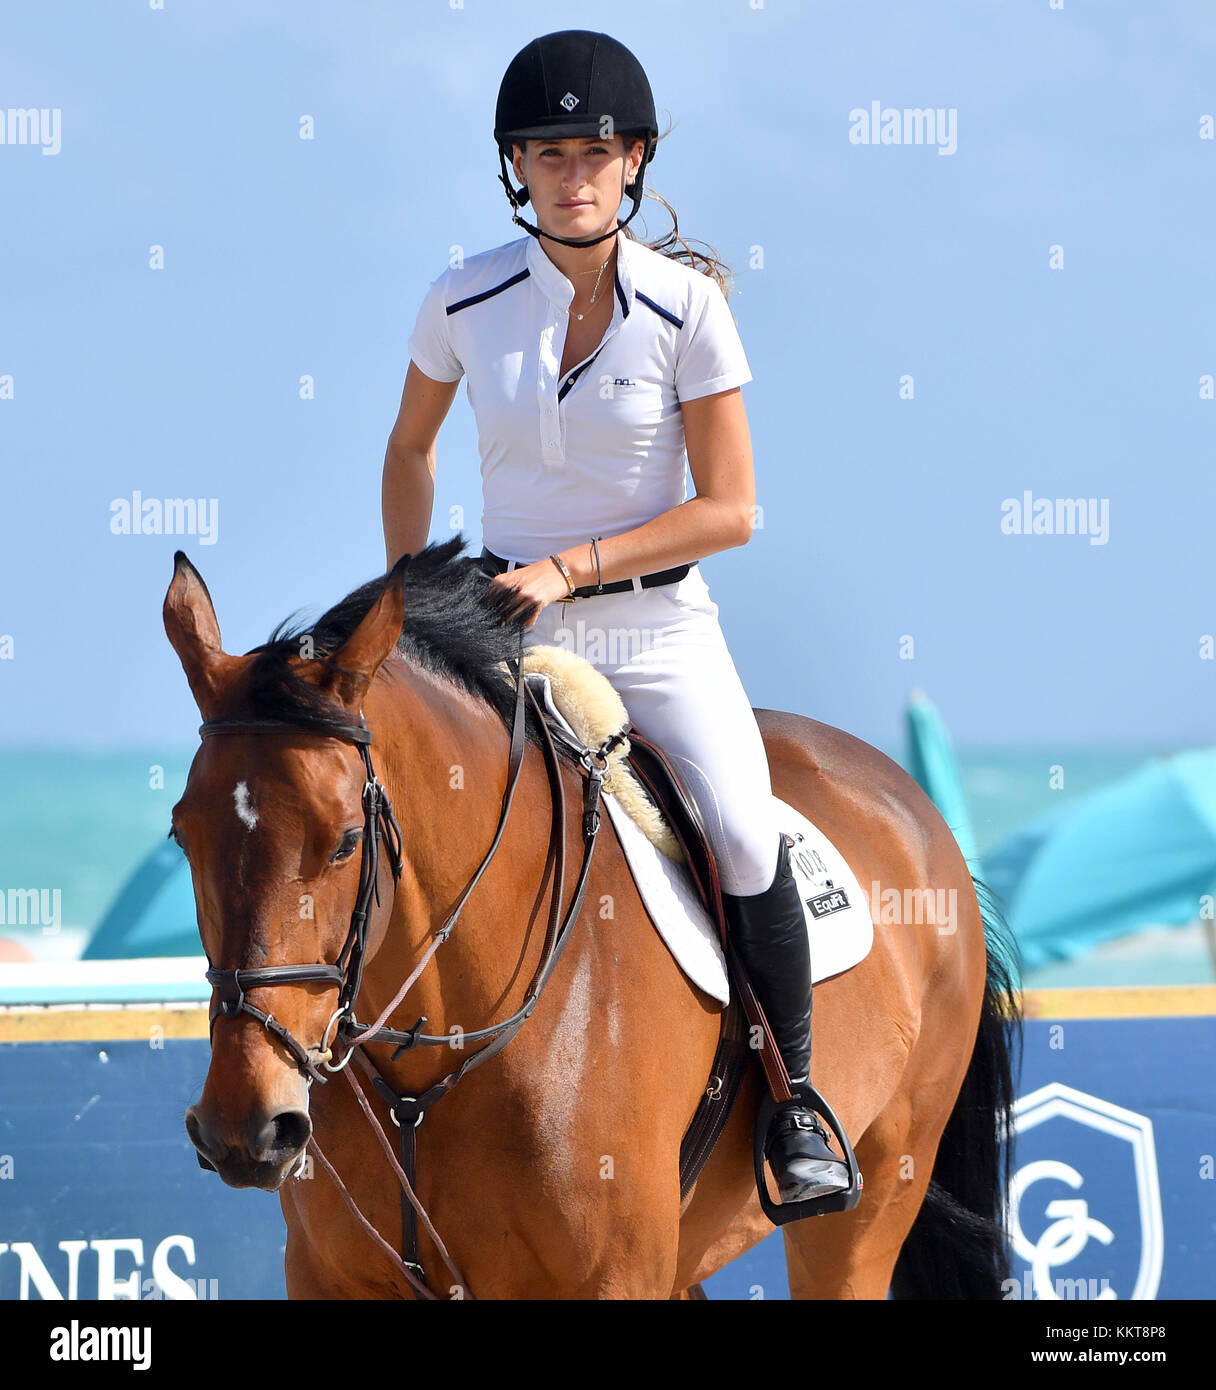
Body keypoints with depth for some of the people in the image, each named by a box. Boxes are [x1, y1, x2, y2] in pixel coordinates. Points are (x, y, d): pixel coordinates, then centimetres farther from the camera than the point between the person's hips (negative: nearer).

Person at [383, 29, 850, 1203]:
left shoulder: (686, 305, -10)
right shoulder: (466, 300, -4)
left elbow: (727, 510, -10)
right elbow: (409, 448, 15)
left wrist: (568, 566, -17)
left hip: (659, 623, -2)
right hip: (510, 624, 2)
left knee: (747, 841, -22)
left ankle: (796, 1097, -3)